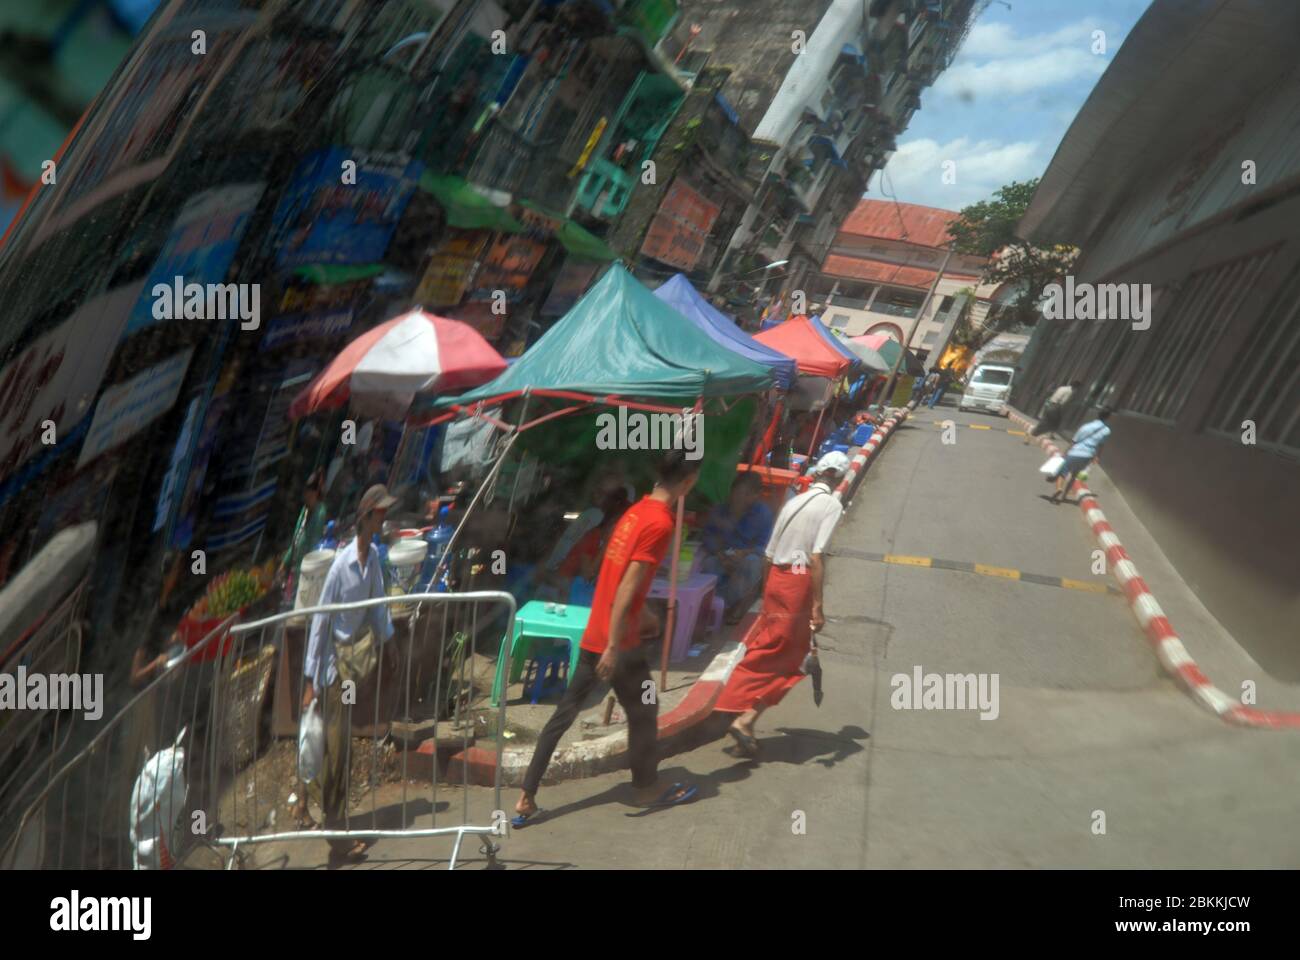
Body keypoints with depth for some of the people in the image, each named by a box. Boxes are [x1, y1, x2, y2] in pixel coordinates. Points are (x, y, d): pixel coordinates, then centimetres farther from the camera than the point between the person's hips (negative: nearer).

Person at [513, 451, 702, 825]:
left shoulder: (636, 511, 10)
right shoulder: (660, 524, -17)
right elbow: (627, 589, -22)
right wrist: (614, 647, -21)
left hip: (593, 636, 8)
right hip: (616, 641, -8)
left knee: (564, 714, 10)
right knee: (644, 711, 12)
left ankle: (526, 798, 12)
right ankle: (646, 789, 28)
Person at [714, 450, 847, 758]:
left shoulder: (794, 502, 16)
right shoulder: (831, 505, -4)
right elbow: (817, 557, -16)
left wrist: (766, 594, 25)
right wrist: (817, 605, -17)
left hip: (776, 578, 7)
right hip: (799, 582, -7)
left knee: (767, 650, 15)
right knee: (783, 657, 0)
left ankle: (744, 718, 17)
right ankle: (745, 719, -8)